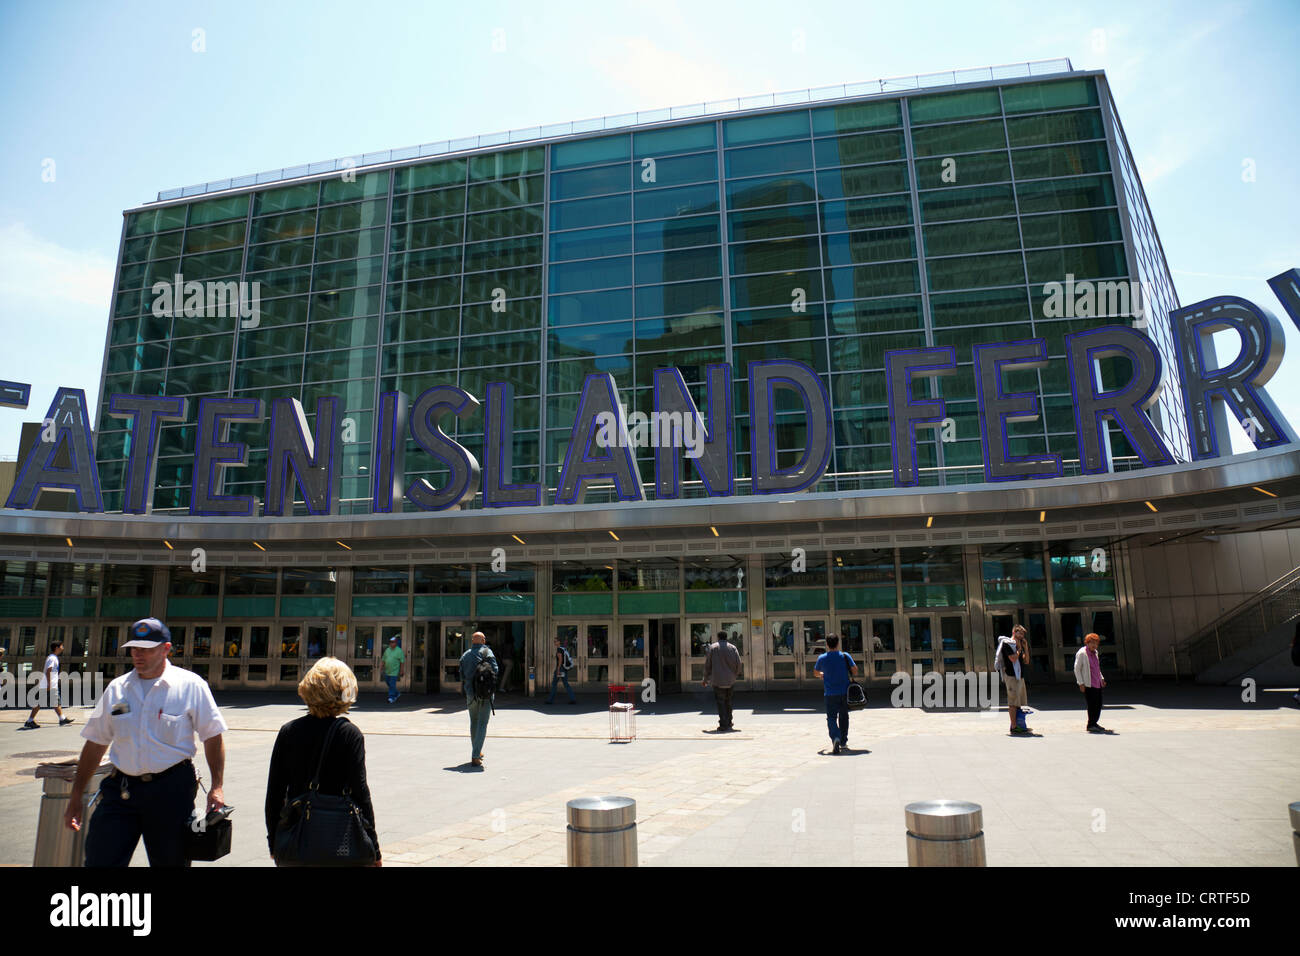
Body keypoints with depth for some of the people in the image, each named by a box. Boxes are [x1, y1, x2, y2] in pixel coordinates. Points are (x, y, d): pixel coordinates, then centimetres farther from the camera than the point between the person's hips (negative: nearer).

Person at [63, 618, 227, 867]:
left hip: (171, 790, -3)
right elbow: (95, 743, 14)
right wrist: (76, 796, 12)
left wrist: (217, 787, -9)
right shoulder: (117, 688, 7)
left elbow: (212, 737, -3)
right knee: (99, 860, -2)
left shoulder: (191, 685, -5)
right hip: (120, 789, 3)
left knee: (170, 862, 7)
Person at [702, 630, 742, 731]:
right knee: (728, 702, 17)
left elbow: (707, 664, 0)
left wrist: (705, 679, 10)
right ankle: (728, 723, 25)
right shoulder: (733, 647, 4)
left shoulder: (712, 648, -1)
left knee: (720, 702, -2)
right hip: (730, 680, 3)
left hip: (718, 680, -3)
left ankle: (724, 725, -10)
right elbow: (738, 663, 0)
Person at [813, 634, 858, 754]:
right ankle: (843, 742, 24)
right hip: (844, 692, 1)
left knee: (831, 717, 1)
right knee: (843, 717, 16)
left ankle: (835, 738, -25)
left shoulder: (822, 658, -2)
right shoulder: (845, 656, -2)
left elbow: (815, 673, 13)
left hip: (830, 693, -1)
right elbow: (855, 671, -5)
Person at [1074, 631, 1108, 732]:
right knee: (1092, 705, -8)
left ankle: (1094, 723, 22)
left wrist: (1101, 678, 19)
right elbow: (1077, 669, -11)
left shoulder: (1094, 652, 15)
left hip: (1097, 683, 8)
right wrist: (1081, 683, -15)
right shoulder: (1082, 653, -10)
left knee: (1098, 704, 9)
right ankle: (1090, 725, 1)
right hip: (1088, 684, -8)